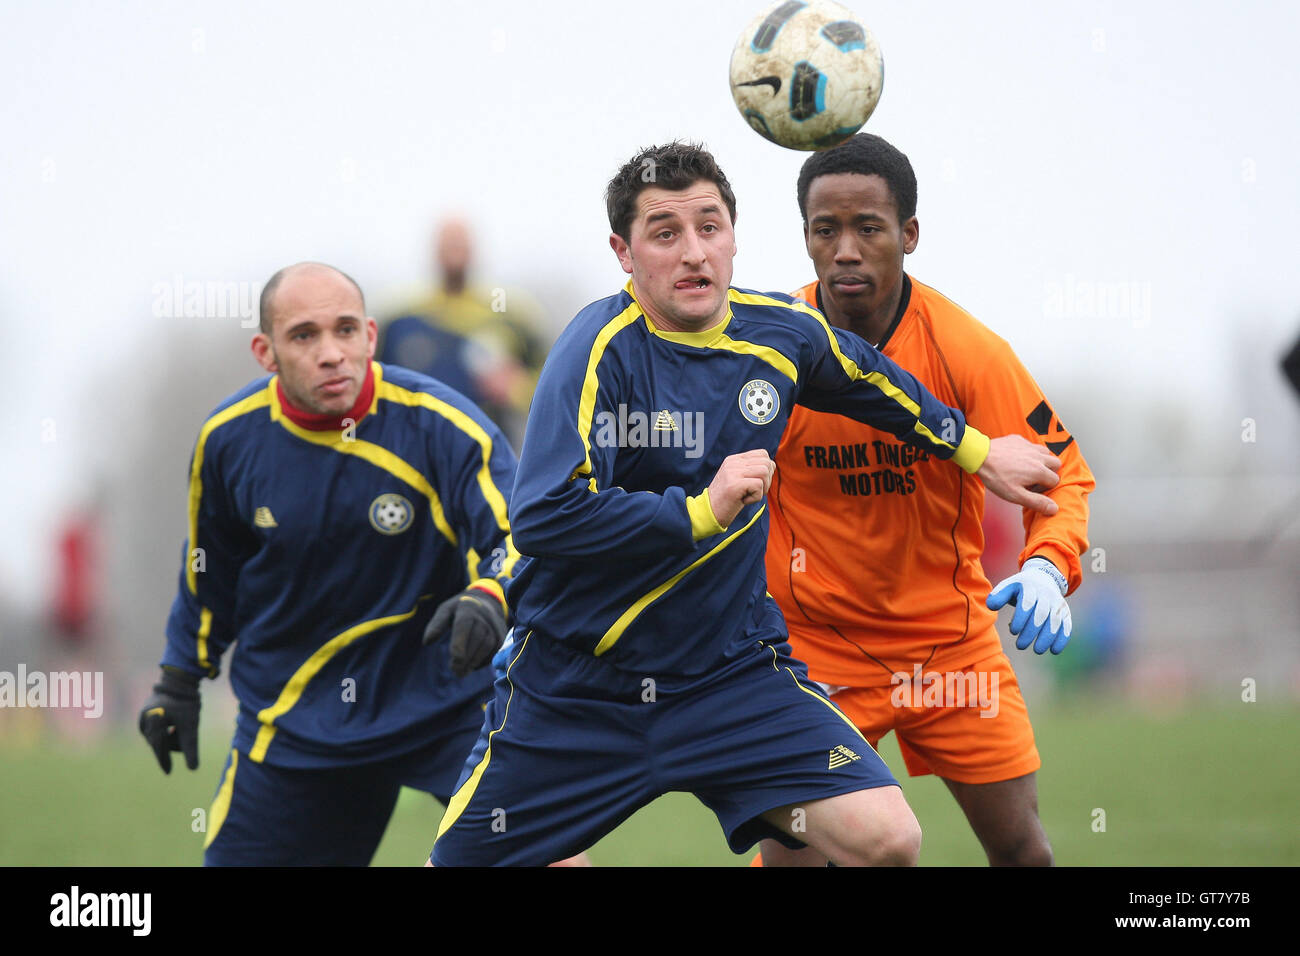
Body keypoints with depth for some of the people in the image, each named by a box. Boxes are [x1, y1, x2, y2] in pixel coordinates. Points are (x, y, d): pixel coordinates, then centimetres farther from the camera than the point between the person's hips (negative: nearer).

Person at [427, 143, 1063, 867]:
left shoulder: (783, 333, -1)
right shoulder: (602, 350, -18)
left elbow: (873, 384, 24)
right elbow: (541, 518, -29)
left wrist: (978, 451, 33)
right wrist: (703, 510, -30)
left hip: (734, 668, 3)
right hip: (577, 688, -3)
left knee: (887, 839, -16)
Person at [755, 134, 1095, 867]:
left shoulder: (966, 350, -15)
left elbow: (1059, 472, -8)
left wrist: (1047, 568, -27)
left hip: (951, 635, 1)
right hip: (815, 642, -1)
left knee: (1022, 848, 2)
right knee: (793, 850, -12)